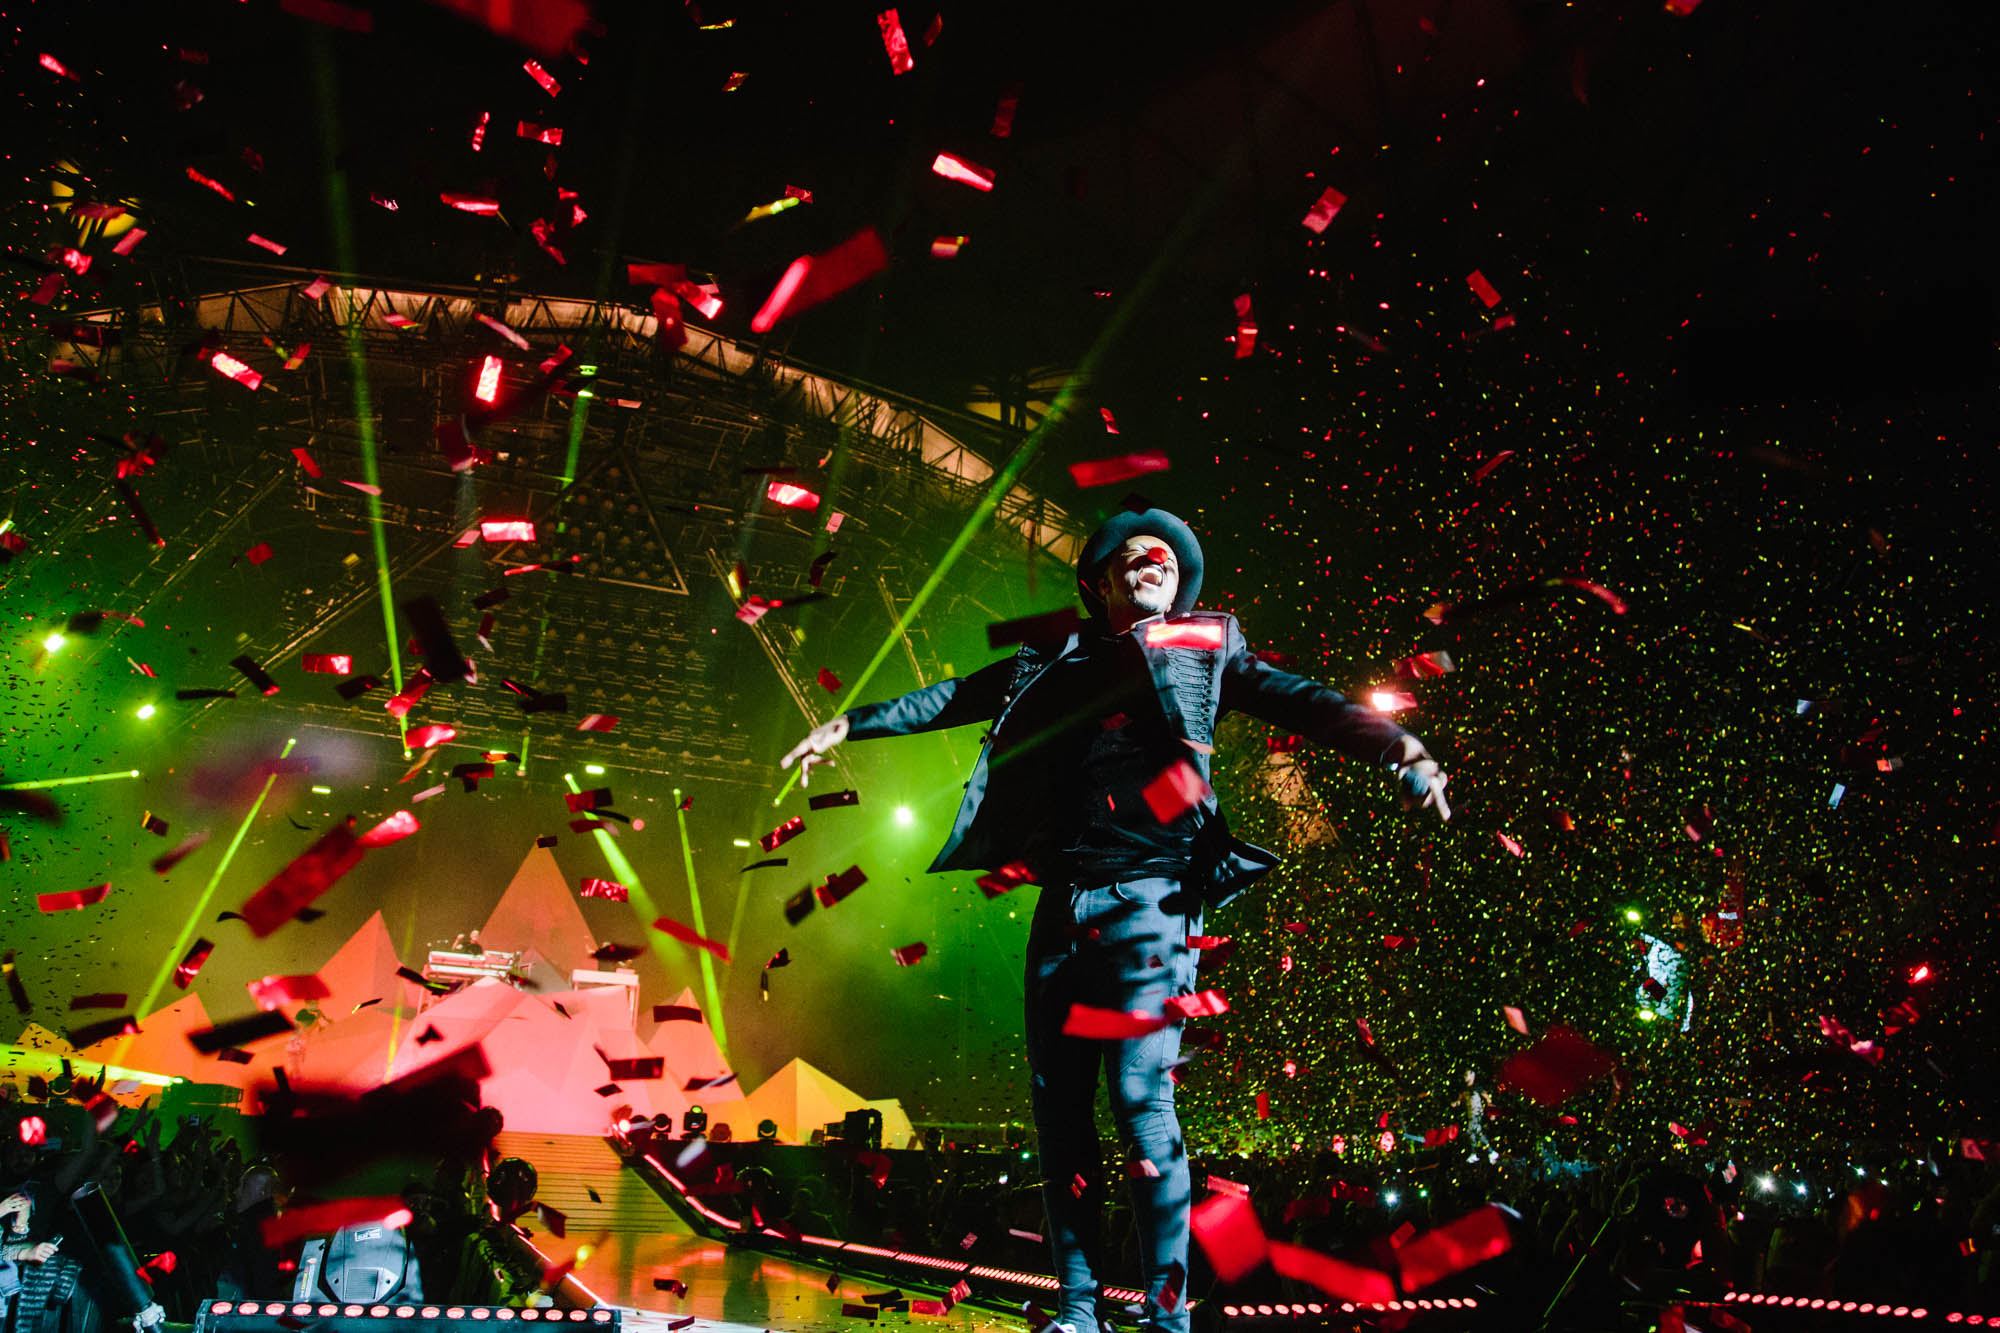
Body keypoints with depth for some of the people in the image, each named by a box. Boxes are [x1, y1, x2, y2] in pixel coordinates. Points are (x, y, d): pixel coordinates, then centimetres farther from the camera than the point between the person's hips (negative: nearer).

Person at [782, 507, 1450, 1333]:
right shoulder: (1053, 663, 19)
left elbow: (1299, 701, -1)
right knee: (1058, 1103, 5)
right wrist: (848, 725, 24)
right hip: (1063, 905, 4)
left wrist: (1396, 747, -16)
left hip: (1148, 900, -4)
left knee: (1140, 1096, -9)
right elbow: (953, 700, 24)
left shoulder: (1205, 648, 11)